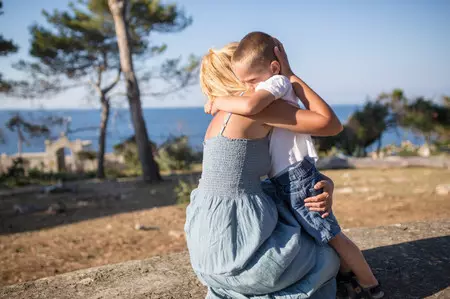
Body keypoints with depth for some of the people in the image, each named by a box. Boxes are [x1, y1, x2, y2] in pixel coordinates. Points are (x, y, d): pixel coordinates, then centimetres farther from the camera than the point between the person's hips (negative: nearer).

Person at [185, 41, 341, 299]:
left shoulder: (226, 116, 16)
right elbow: (330, 125, -14)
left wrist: (325, 185, 7)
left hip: (214, 230, 8)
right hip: (232, 237, -8)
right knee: (324, 261, 16)